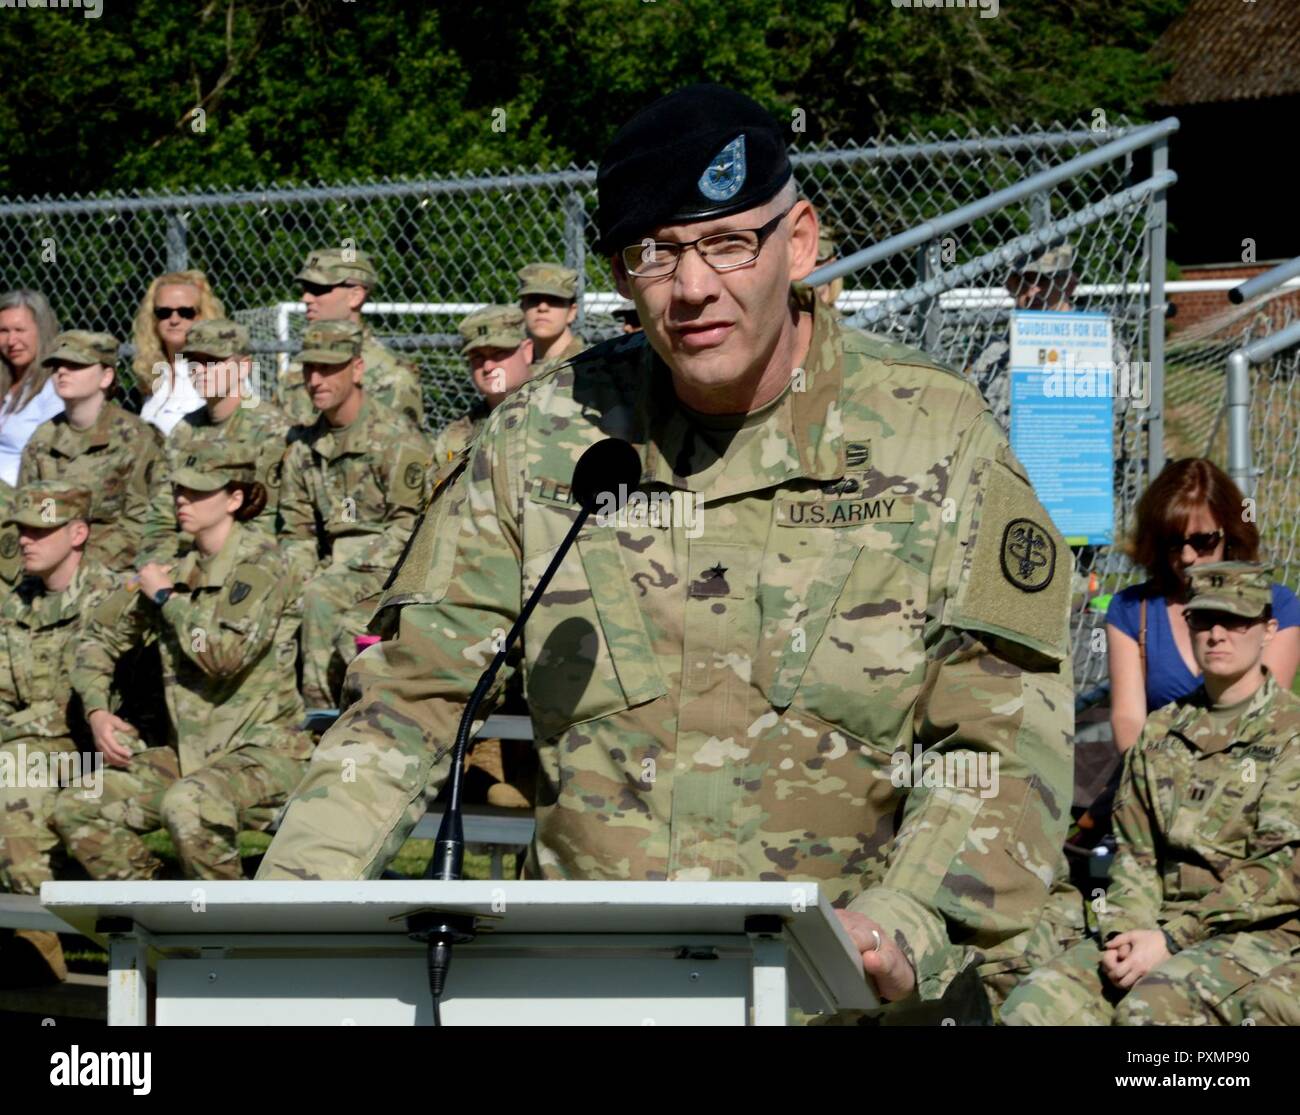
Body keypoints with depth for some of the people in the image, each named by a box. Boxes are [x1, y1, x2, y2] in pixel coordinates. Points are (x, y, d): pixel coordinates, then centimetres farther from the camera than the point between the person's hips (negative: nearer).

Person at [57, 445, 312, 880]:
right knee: (75, 810, -5)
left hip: (263, 750, -8)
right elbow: (100, 635, 19)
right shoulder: (178, 570, 10)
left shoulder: (263, 565, -11)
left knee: (189, 804, -38)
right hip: (190, 753, 8)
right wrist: (96, 711, 3)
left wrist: (166, 597, -11)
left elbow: (225, 654, -24)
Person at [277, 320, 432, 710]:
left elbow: (408, 528, -12)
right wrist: (300, 581, -5)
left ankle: (320, 708, -23)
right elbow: (296, 533, 15)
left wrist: (349, 573, -19)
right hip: (335, 569, 6)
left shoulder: (397, 438, -8)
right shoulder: (304, 447, 13)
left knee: (321, 598, -31)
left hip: (393, 573, -6)